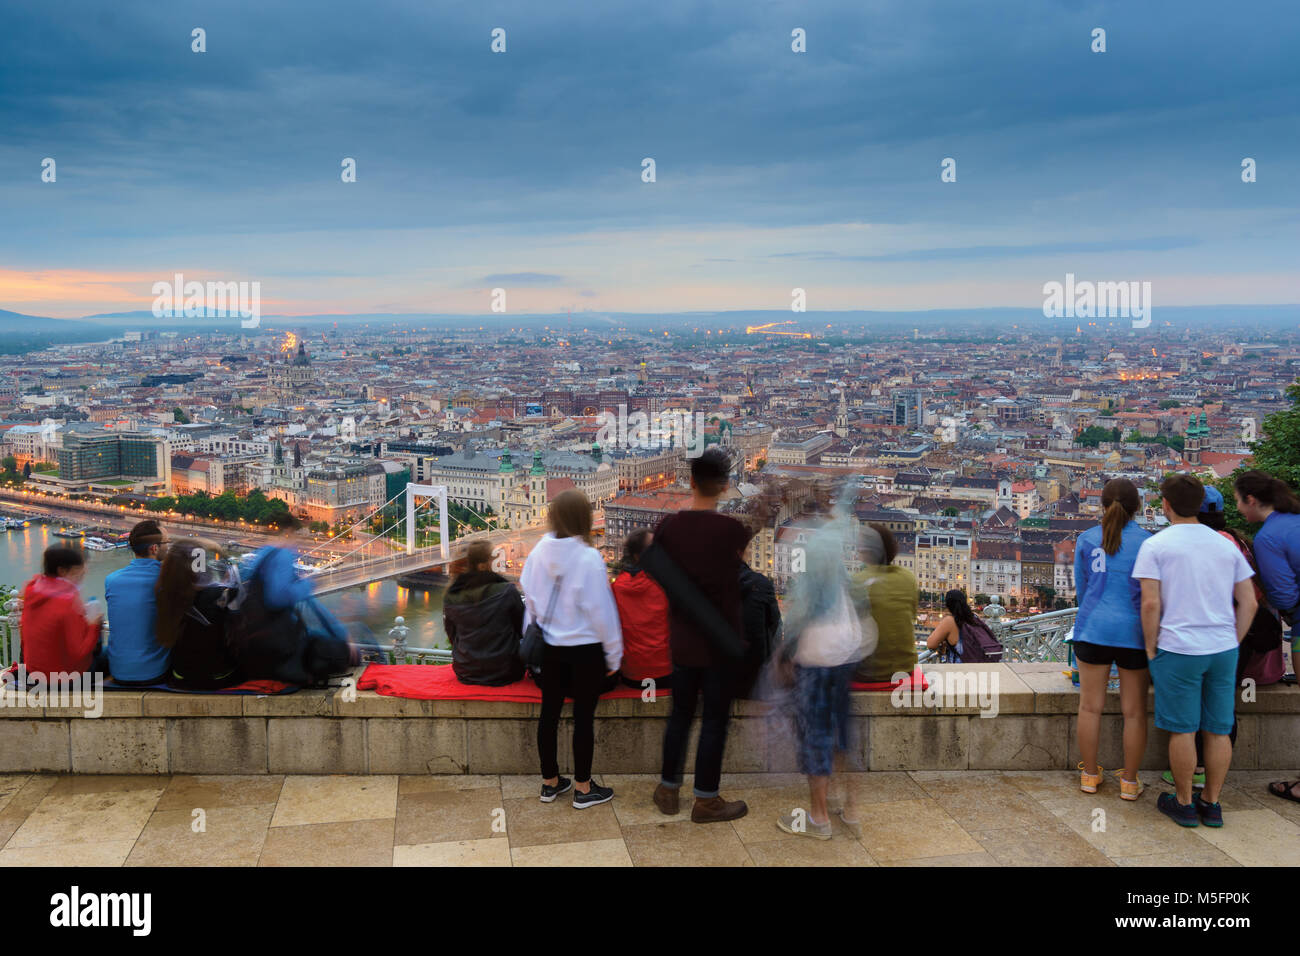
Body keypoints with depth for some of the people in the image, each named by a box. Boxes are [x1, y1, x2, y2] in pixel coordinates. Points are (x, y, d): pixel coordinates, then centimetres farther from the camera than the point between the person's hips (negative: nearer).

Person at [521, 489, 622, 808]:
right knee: (584, 716, 6)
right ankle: (583, 788, 16)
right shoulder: (588, 558, -19)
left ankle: (550, 781, 27)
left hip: (550, 648, 5)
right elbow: (601, 610, -14)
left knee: (549, 712, 14)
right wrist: (613, 654, -3)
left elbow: (529, 599, 4)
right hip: (585, 649, -5)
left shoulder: (539, 552, -6)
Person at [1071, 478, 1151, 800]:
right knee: (1134, 710, 8)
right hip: (1134, 631, -2)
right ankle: (1129, 781, 14)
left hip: (1093, 628, 2)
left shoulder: (1087, 539, 0)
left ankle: (1089, 775, 20)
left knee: (1091, 705, 11)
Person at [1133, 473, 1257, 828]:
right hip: (1223, 649, 4)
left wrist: (1151, 649, -2)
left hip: (1178, 649, -4)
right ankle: (1211, 803, 20)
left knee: (1182, 730, 5)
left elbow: (1150, 604, -13)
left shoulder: (1156, 545, -5)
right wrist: (1232, 643, 15)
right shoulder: (1226, 545, 9)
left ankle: (1183, 803, 15)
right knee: (1218, 730, 11)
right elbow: (1249, 603, 8)